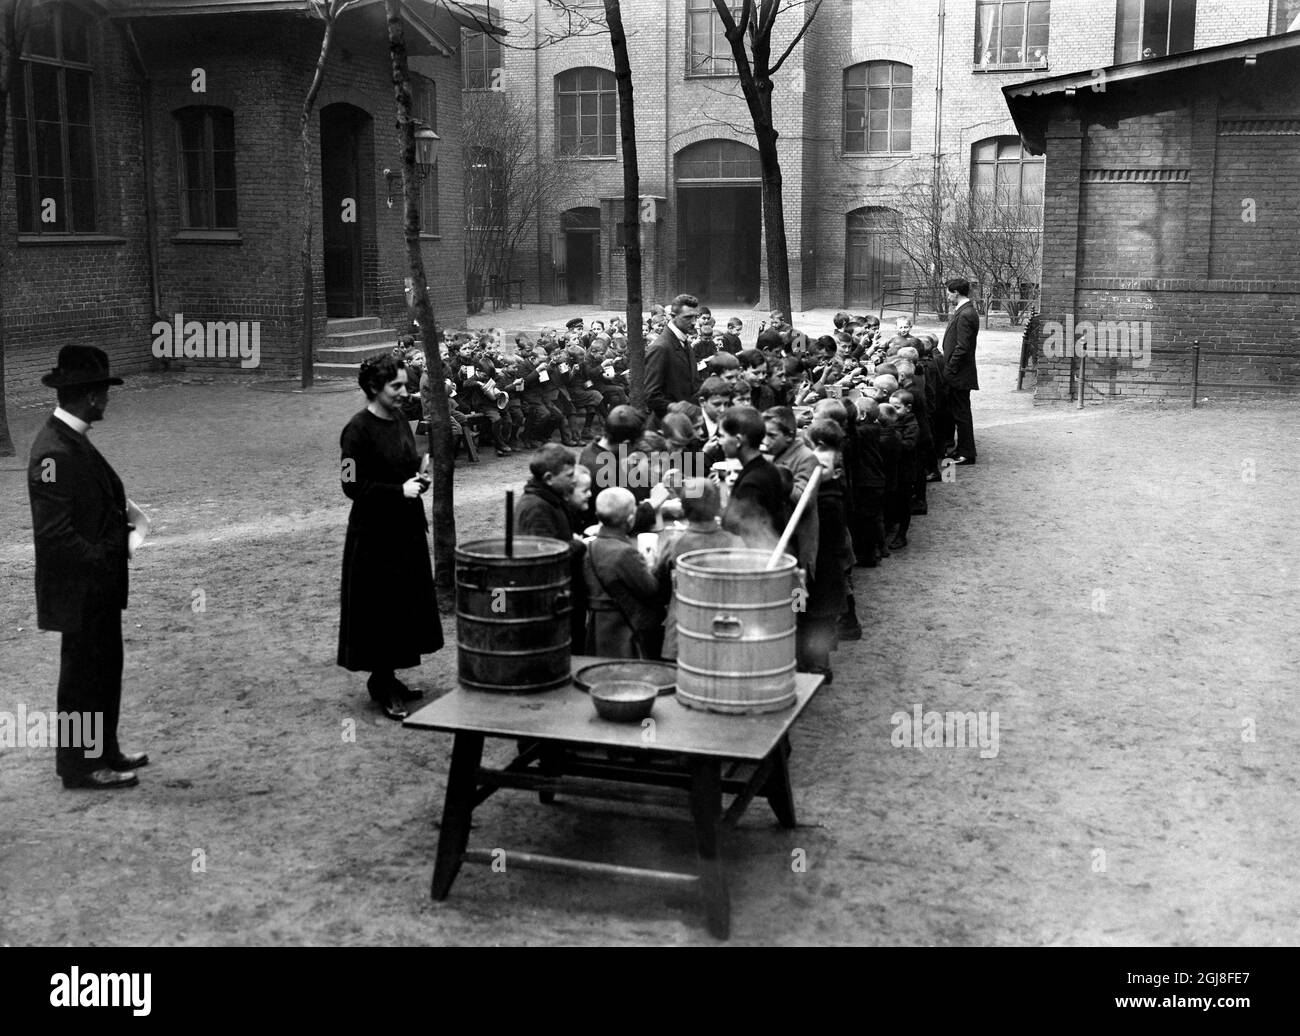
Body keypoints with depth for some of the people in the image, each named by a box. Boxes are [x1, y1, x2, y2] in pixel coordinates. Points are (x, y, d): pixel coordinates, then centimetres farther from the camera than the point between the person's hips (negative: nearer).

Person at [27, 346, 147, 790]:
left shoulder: (74, 440, 9)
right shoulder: (54, 452, -22)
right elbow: (54, 533, -25)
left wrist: (124, 519, 3)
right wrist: (102, 560, -21)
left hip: (99, 586, 10)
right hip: (80, 588, -10)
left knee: (104, 666, 19)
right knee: (82, 673, 2)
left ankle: (102, 750, 32)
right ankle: (79, 765, 15)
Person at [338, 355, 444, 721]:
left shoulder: (400, 422, 10)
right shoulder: (358, 430, -13)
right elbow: (352, 486, -16)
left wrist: (417, 481, 2)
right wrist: (399, 489, -20)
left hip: (406, 529, 8)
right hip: (374, 533, -8)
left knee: (407, 604, 11)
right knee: (378, 607, -1)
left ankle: (387, 678, 23)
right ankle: (382, 685, 10)